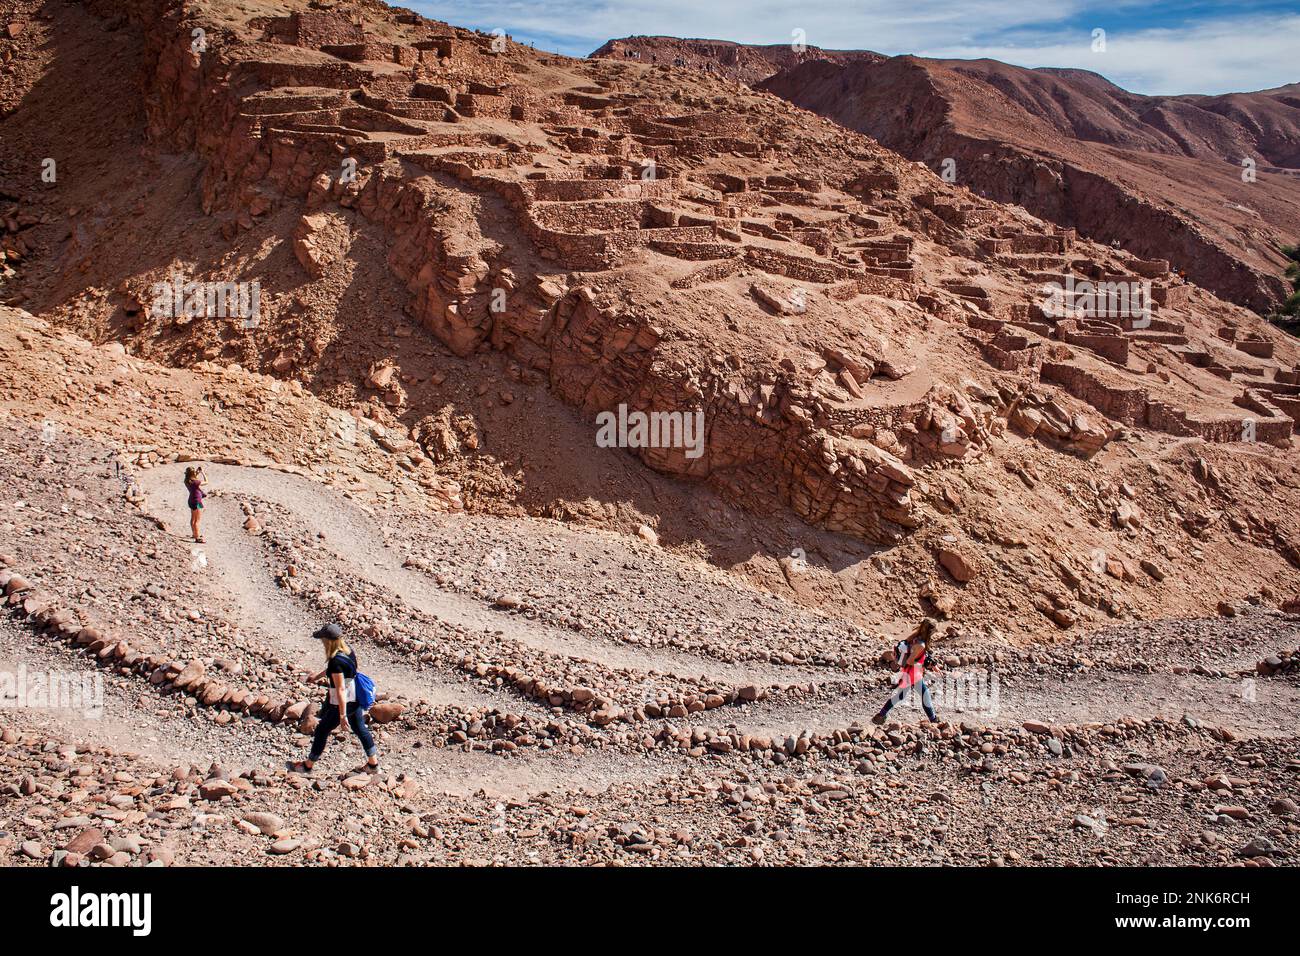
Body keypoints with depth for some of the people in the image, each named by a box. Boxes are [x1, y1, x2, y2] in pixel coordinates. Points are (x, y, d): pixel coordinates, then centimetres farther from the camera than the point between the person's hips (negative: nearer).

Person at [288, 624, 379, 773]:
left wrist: (343, 715, -24)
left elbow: (340, 689, -28)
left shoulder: (336, 661, -29)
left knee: (322, 730, 12)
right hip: (356, 698, 8)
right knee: (360, 728, 22)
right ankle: (373, 763, 33)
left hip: (342, 703, -8)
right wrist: (319, 675, 33)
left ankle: (308, 766, 29)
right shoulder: (348, 649, -3)